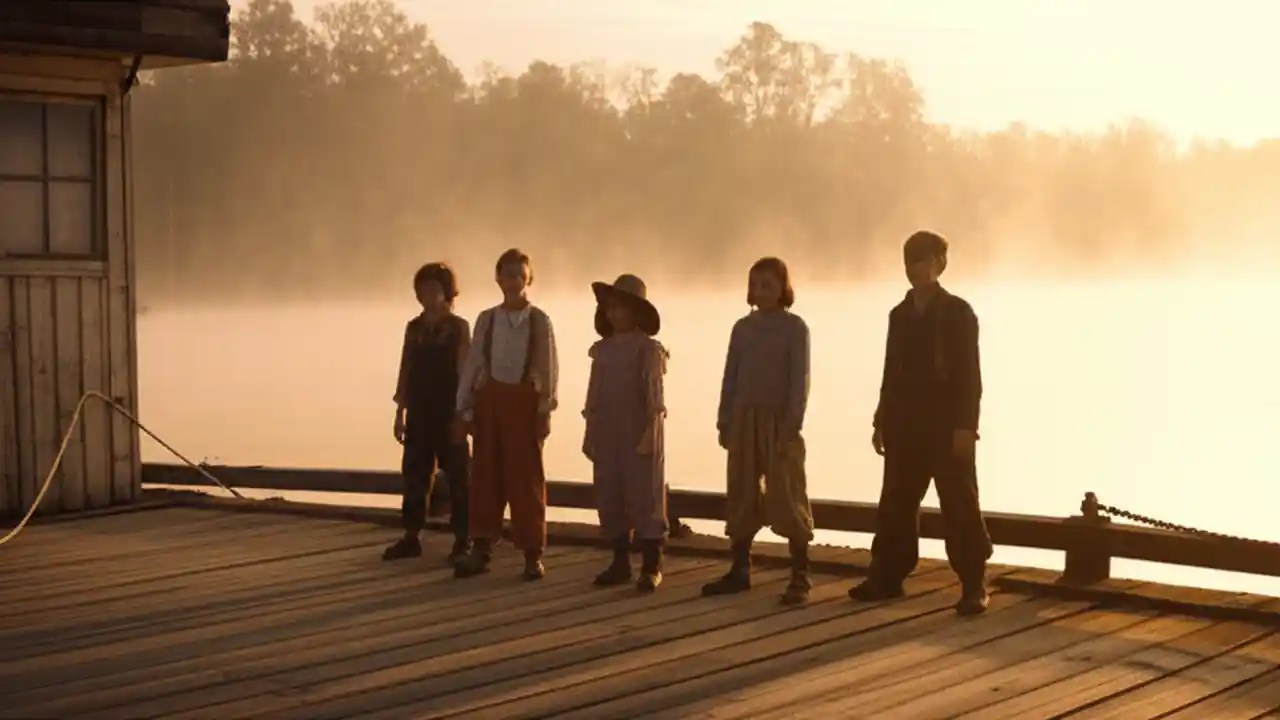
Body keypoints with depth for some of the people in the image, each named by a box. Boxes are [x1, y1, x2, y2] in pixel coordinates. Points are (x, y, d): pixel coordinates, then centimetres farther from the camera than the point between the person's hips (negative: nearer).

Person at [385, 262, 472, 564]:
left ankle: (462, 541, 5)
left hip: (448, 414, -5)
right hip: (418, 413, 5)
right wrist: (400, 412, 8)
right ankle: (411, 538, 14)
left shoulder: (458, 328, -2)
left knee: (457, 478, 0)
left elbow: (465, 372, -6)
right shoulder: (413, 328, 11)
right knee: (414, 476, 7)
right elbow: (405, 371, 12)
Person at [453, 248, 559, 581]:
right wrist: (465, 408, 3)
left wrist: (545, 410, -6)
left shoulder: (539, 321, -2)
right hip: (490, 397, 3)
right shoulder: (486, 319, 5)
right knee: (485, 475, 6)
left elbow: (549, 367, -2)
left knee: (526, 476, 2)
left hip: (524, 399, -2)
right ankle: (481, 548, 14)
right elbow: (473, 363, 6)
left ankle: (532, 554, 10)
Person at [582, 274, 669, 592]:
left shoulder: (647, 348, -5)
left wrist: (650, 431, -15)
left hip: (638, 432, -6)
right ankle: (620, 562, 18)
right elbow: (594, 394, 13)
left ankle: (651, 566, 3)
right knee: (610, 497, 8)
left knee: (644, 495, -3)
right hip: (607, 432, 6)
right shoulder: (602, 350, 12)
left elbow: (654, 394, -9)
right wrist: (590, 433, 11)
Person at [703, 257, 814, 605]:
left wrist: (792, 425, -15)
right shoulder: (743, 328, 11)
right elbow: (730, 376, 12)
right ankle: (739, 570, 17)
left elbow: (799, 380, -8)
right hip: (744, 418, 5)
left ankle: (800, 577, -5)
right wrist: (724, 421, 6)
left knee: (787, 495, -7)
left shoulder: (794, 328, -2)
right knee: (741, 495, 8)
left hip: (778, 419, -5)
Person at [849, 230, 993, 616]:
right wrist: (881, 421, 10)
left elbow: (970, 374, -8)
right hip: (905, 426, 5)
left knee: (960, 507, -2)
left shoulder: (958, 312, -3)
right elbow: (891, 372, 14)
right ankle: (887, 577, 15)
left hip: (948, 427, -5)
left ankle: (973, 587, 2)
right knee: (896, 505, 7)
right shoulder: (899, 314, 13)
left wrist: (965, 425, -16)